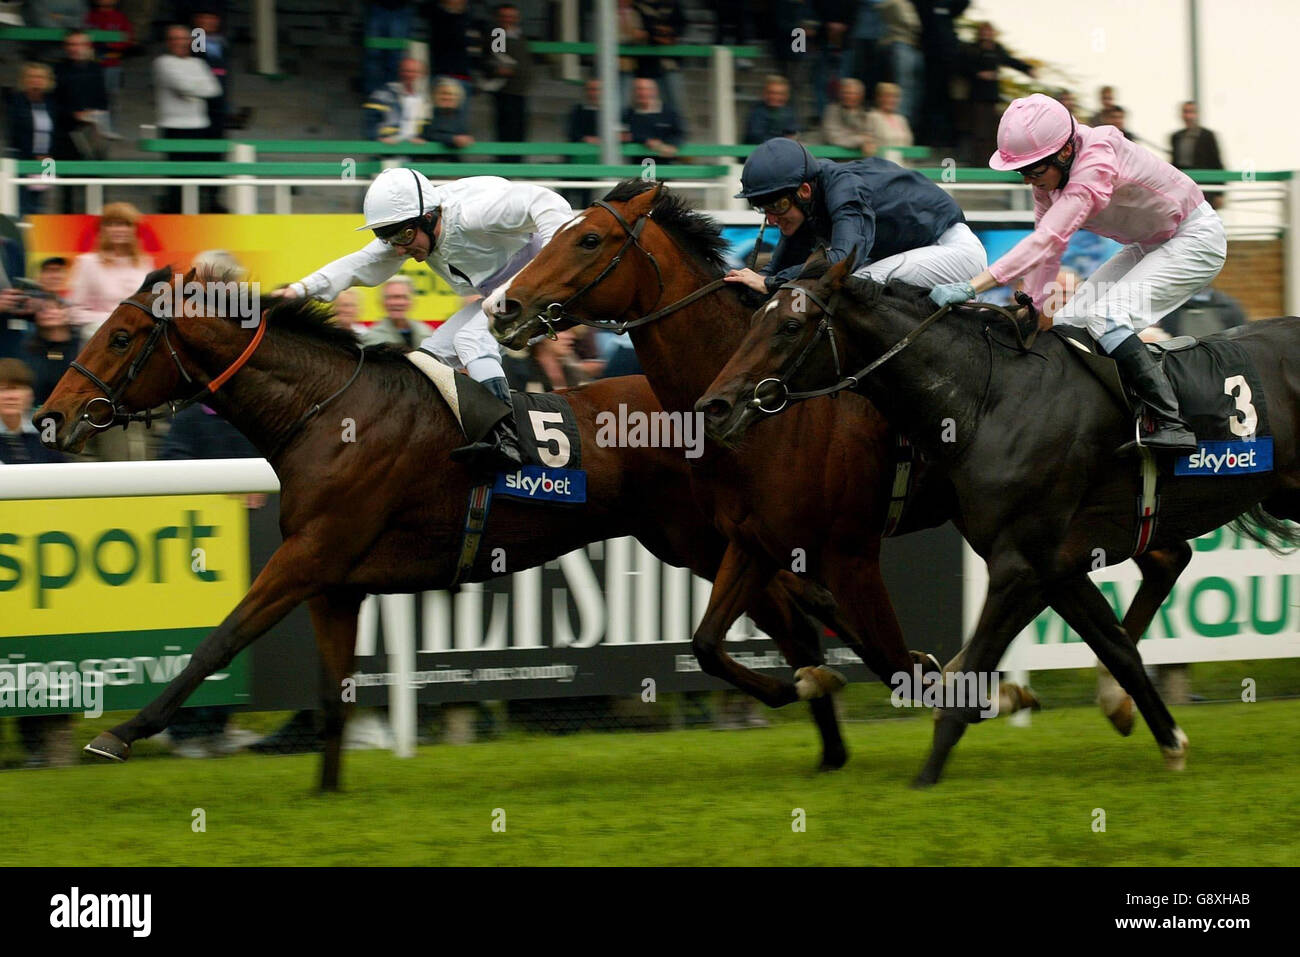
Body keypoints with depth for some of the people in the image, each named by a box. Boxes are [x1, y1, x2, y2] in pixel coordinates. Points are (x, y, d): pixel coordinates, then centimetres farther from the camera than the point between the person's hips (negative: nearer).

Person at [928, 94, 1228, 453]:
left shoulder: (1096, 164, -34)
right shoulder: (1050, 172, -7)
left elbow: (1048, 241, -42)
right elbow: (1046, 250, -1)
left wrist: (971, 286, -49)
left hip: (1195, 238, -9)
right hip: (1149, 246, 9)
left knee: (1106, 319, -26)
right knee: (1067, 323, 1)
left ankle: (1171, 426, -29)